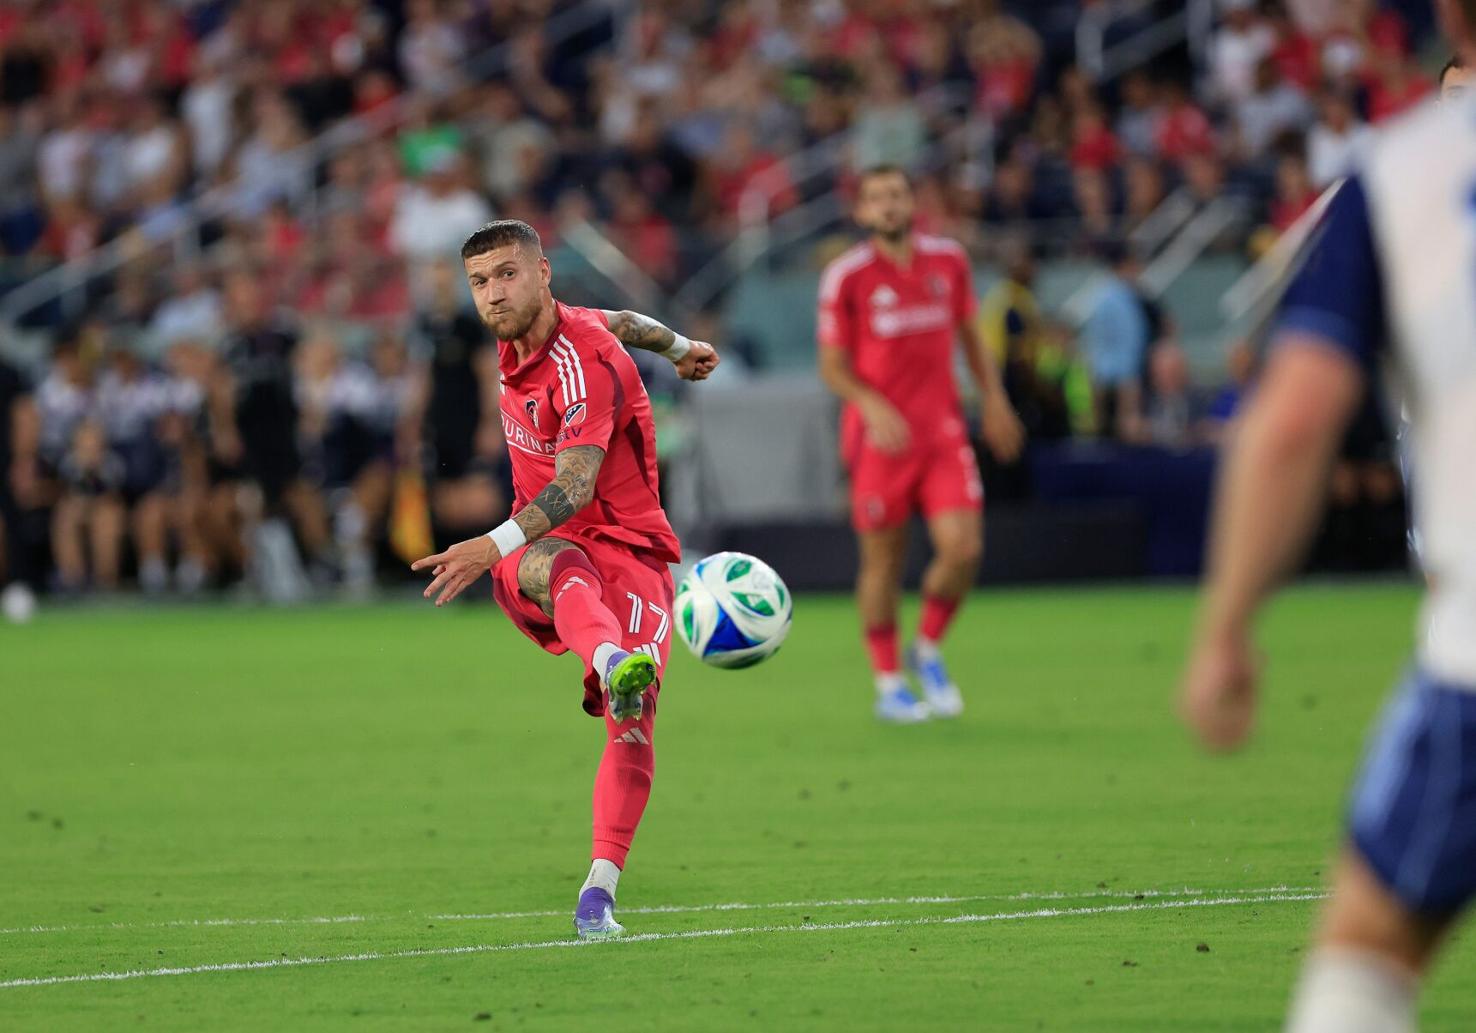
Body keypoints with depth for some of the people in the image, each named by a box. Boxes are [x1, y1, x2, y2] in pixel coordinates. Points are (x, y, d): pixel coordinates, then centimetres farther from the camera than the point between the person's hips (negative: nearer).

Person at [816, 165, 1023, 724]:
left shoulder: (948, 260, 6)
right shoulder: (846, 276, -6)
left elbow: (970, 335, 19)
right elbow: (832, 366, -4)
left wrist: (993, 398, 9)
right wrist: (872, 405, -21)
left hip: (943, 432, 3)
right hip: (879, 437, -3)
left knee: (963, 549, -10)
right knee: (883, 560, 2)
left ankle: (927, 651, 16)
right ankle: (888, 684, 16)